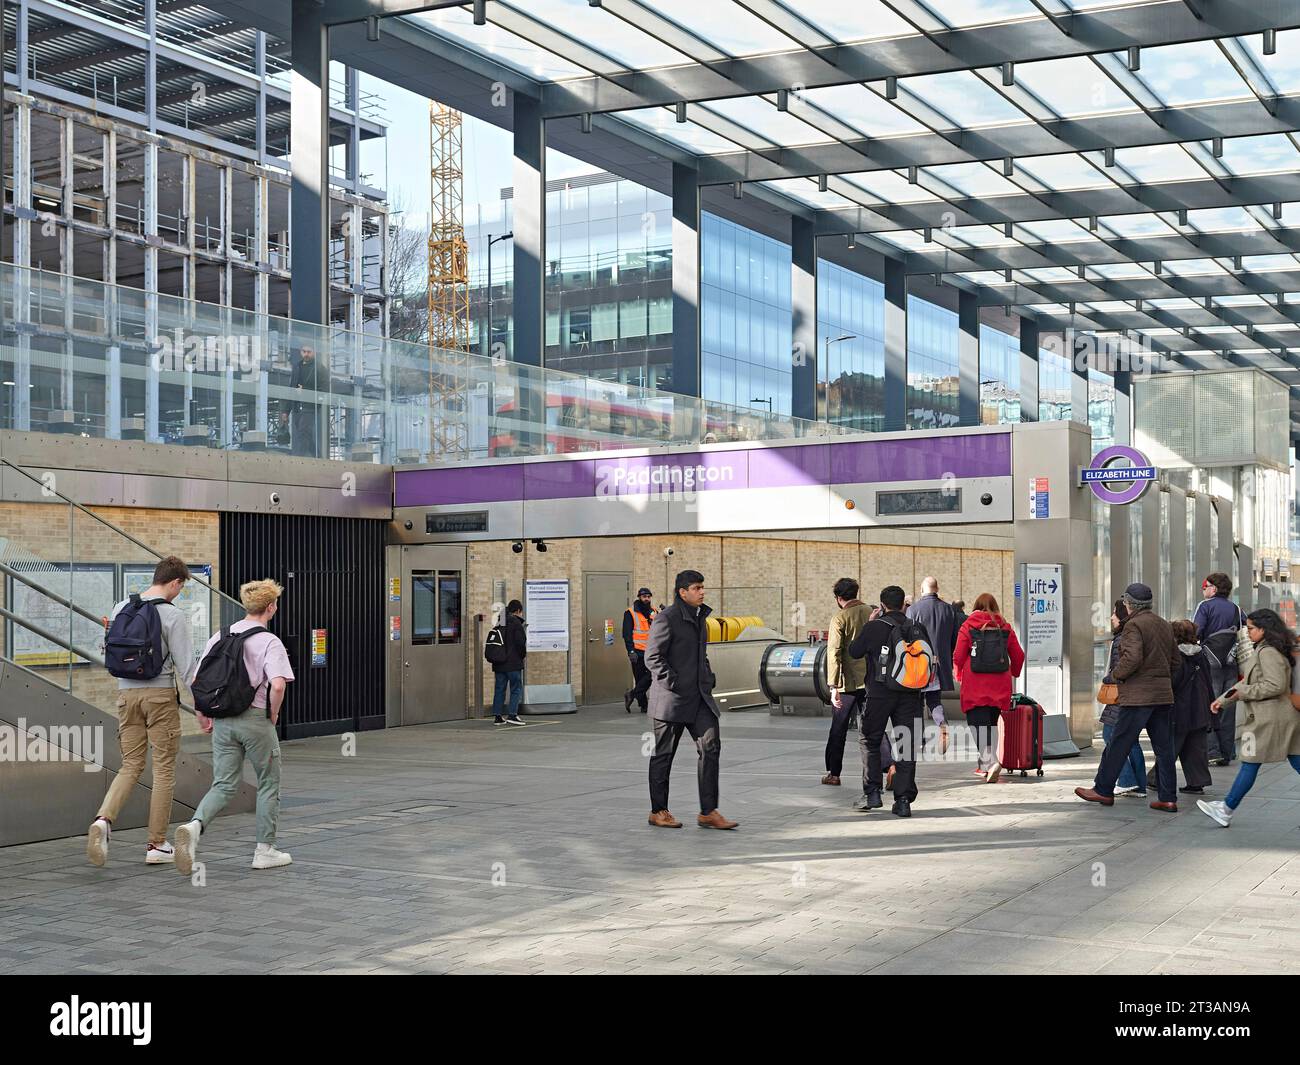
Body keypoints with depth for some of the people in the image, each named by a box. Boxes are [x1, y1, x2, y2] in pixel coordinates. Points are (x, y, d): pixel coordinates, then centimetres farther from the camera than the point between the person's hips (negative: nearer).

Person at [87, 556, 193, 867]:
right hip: (160, 694, -5)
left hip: (126, 693, 5)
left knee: (130, 766, 12)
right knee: (164, 769, 4)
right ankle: (157, 845, 8)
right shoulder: (174, 615, -9)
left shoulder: (120, 608, 8)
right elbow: (184, 666, -12)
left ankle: (103, 819, -13)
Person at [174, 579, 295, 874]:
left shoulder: (220, 636, 6)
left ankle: (194, 825, -18)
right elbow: (277, 684, -24)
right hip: (255, 718, -5)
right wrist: (273, 715, -7)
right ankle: (265, 850, 17)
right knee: (268, 784, 12)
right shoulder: (269, 642, -11)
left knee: (224, 785, 9)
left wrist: (203, 716, 17)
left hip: (223, 720, 5)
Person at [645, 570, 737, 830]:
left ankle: (709, 812, -2)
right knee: (663, 755, 4)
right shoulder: (666, 619, -11)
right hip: (671, 699, -7)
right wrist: (674, 683, -18)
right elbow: (652, 657, -15)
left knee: (711, 745, -4)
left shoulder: (700, 617, 15)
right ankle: (658, 811, 16)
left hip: (699, 696, 7)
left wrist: (708, 677, 13)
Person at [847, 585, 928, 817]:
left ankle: (872, 793, 5)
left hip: (880, 693, -2)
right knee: (906, 745, 6)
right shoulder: (916, 628, 2)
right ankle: (903, 800, 2)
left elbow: (854, 652, 3)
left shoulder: (873, 627, -8)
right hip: (910, 695, 3)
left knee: (869, 740, 13)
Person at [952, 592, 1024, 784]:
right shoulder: (1005, 627, 9)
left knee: (979, 723, -6)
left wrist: (958, 675, 17)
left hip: (975, 684, -4)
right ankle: (985, 765, 19)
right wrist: (1013, 673, 31)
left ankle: (989, 762, -25)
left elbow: (959, 655, -2)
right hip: (999, 685, 4)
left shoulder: (967, 626, 0)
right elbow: (1018, 655, 12)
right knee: (991, 723, 15)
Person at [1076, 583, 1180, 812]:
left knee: (1119, 744, 1)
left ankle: (1103, 790, 8)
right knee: (1164, 747, 7)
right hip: (1164, 694, 8)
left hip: (1138, 695, -8)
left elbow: (1132, 657, -23)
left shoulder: (1133, 625, -11)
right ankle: (1168, 798, 7)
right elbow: (1175, 660, 18)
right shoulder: (1164, 625, 15)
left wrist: (1116, 674, -7)